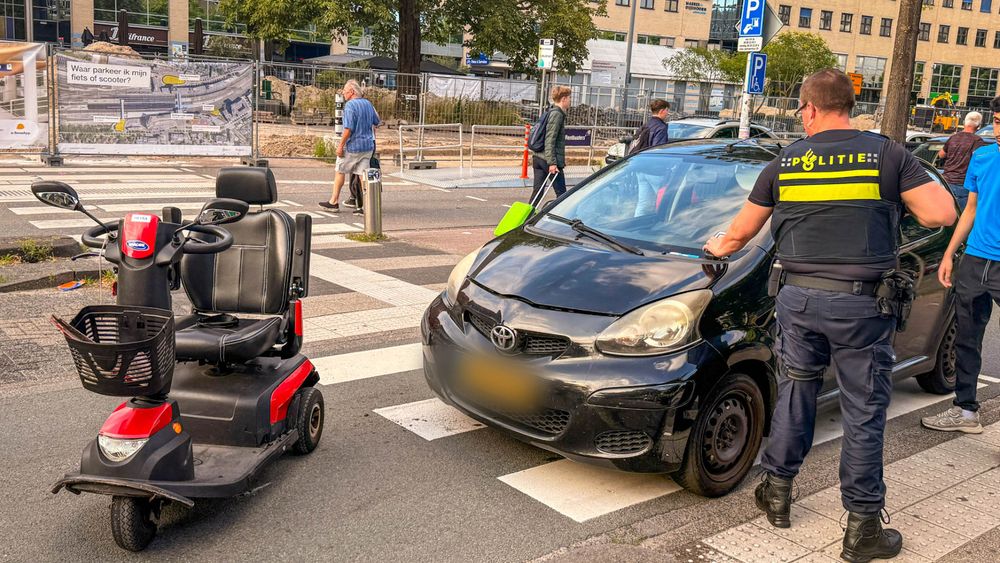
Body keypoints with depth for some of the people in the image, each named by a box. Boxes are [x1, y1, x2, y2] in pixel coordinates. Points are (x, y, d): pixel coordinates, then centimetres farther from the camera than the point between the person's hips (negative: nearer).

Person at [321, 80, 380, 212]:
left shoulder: (350, 105, -15)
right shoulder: (368, 104, 8)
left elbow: (348, 128, -22)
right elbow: (376, 122, 19)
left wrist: (340, 145, -16)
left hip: (352, 146, -6)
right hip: (368, 146, 6)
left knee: (340, 172, 11)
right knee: (363, 175, 5)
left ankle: (334, 202, 20)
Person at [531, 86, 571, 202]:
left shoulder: (550, 112, 17)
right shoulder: (557, 114, -12)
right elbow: (550, 139, -19)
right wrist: (552, 163, -22)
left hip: (538, 157, 9)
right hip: (548, 159, -9)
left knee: (537, 191, 9)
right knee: (561, 193, 0)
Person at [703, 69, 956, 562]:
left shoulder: (785, 162, 5)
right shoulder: (888, 155, -2)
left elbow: (741, 231, 13)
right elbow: (940, 214, -9)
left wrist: (719, 247, 35)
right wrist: (931, 186, 13)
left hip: (798, 299, 3)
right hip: (862, 305, -2)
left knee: (794, 394, 19)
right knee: (864, 413, 6)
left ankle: (778, 494, 31)